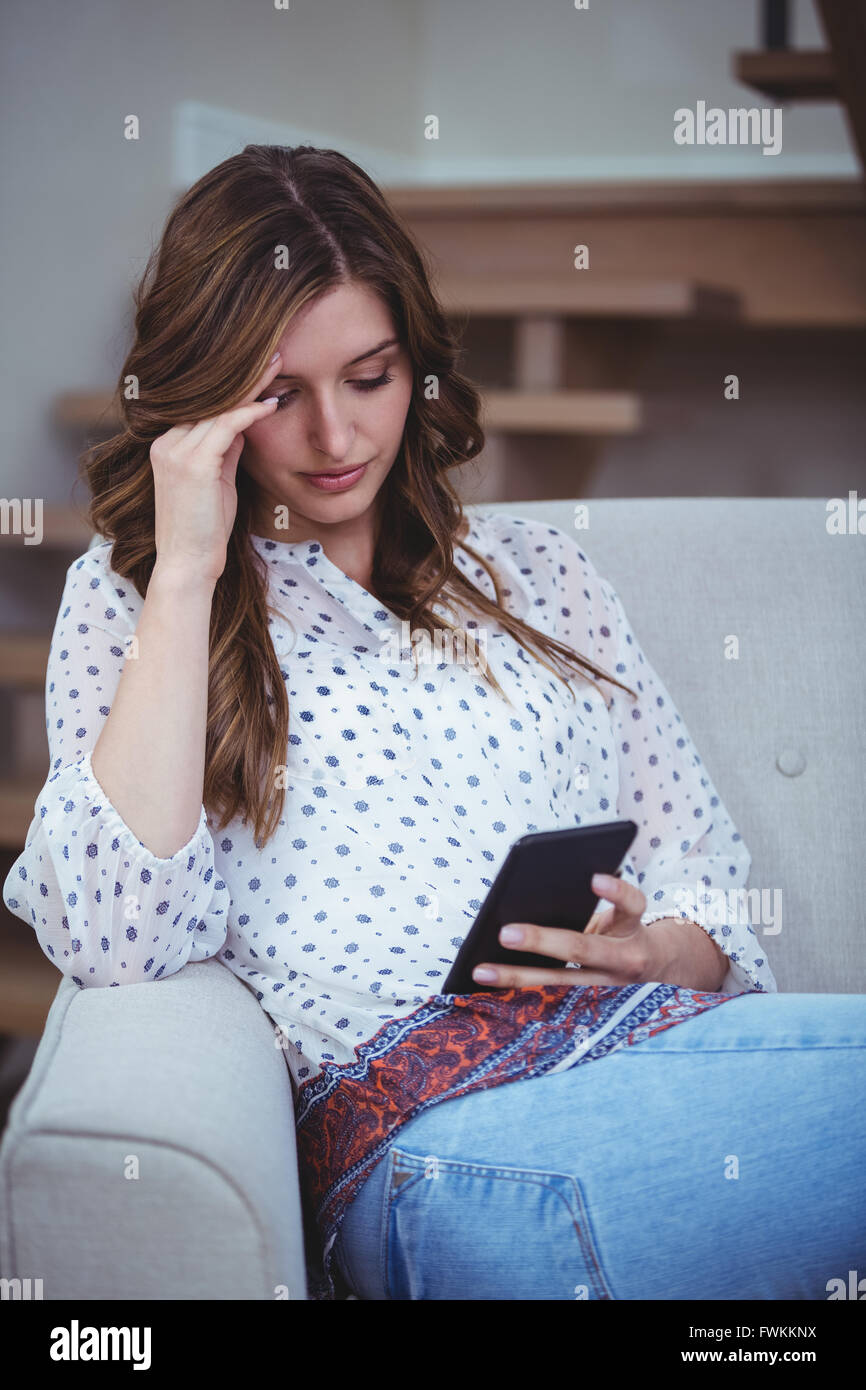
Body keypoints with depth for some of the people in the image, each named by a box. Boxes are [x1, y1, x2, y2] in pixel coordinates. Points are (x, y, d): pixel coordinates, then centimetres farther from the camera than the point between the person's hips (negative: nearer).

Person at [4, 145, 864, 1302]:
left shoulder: (537, 570, 22)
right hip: (417, 1130, -5)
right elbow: (118, 946, -6)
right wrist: (187, 574, -6)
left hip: (666, 1033, 5)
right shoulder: (128, 603, 13)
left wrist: (648, 950, -6)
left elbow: (709, 884, 20)